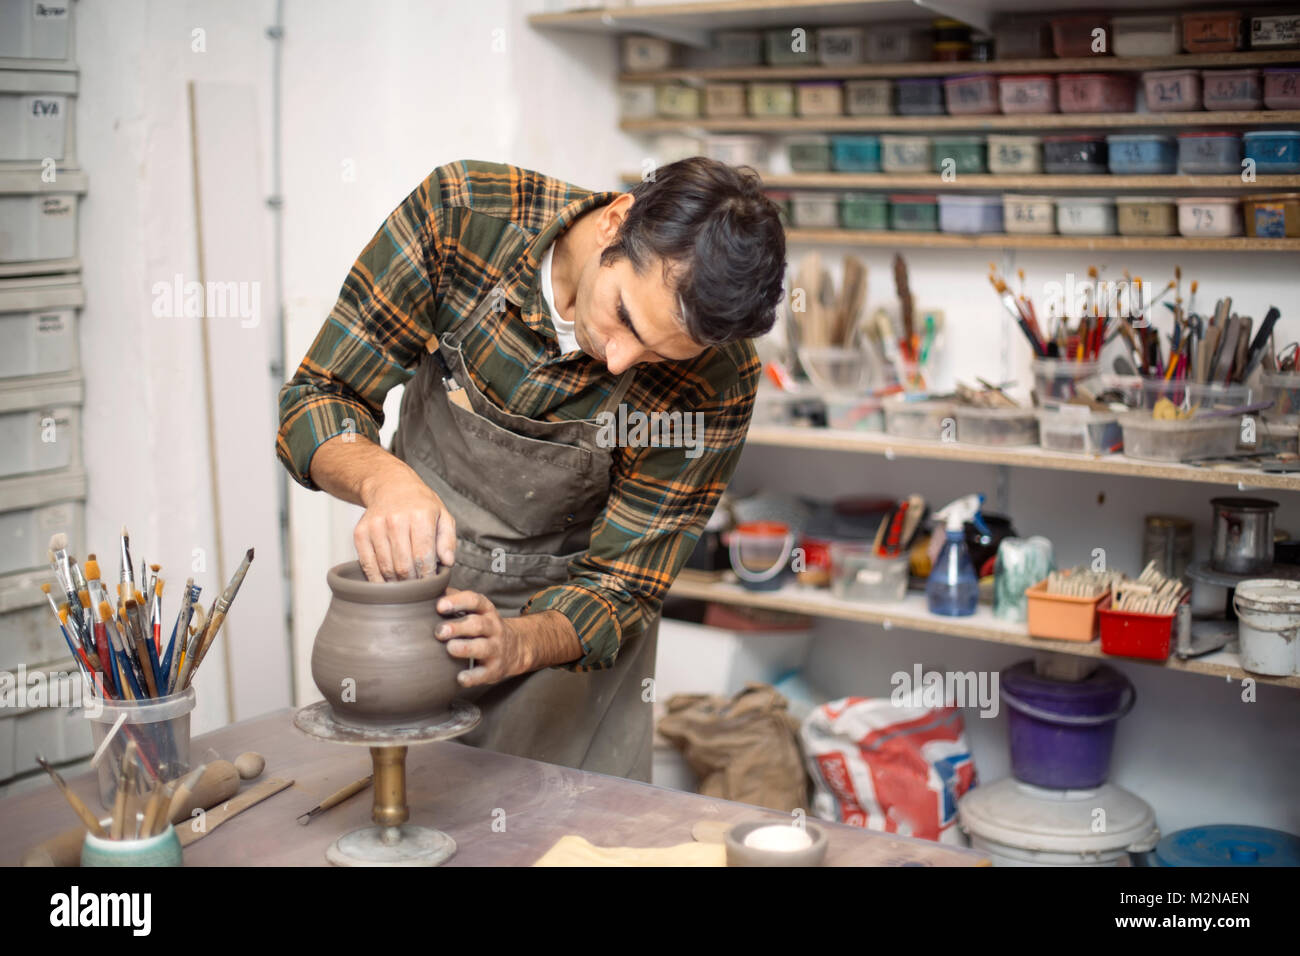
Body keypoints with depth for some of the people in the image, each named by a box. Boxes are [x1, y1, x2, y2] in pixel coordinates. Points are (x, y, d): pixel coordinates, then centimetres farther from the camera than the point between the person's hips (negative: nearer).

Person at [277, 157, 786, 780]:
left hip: (563, 636, -1)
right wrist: (384, 479, -39)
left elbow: (619, 588, -17)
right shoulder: (460, 214, -24)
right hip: (411, 575, 2)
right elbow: (318, 399, -18)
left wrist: (515, 645, -37)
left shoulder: (713, 383, -26)